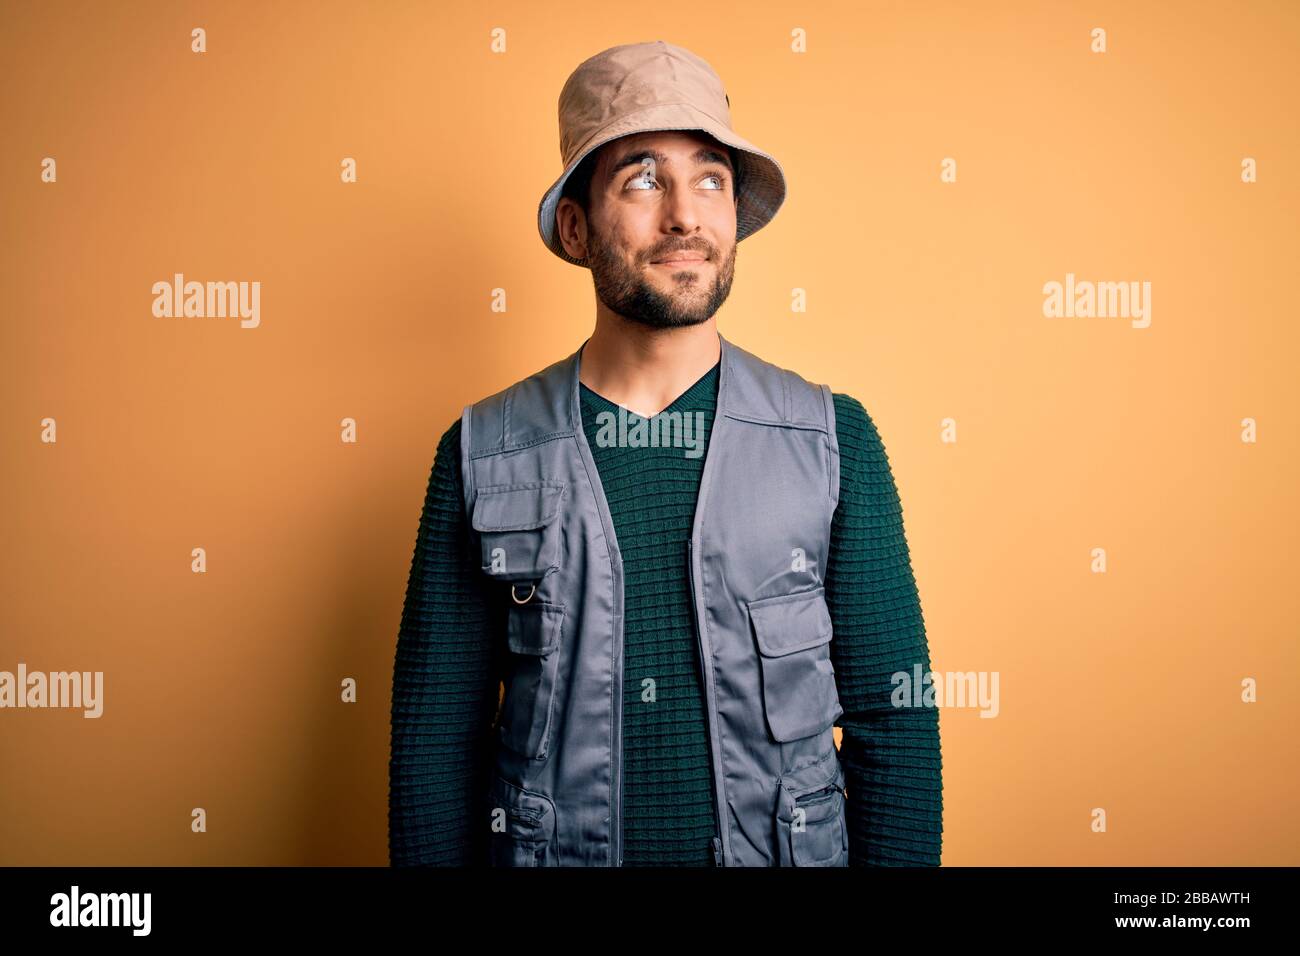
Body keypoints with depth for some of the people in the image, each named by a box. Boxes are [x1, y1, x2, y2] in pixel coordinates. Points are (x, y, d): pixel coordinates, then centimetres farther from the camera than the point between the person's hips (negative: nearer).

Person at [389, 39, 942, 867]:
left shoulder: (837, 440, -7)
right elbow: (436, 730, -3)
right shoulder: (482, 454, -8)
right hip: (552, 847, 0)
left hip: (783, 848, 1)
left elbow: (893, 721, -5)